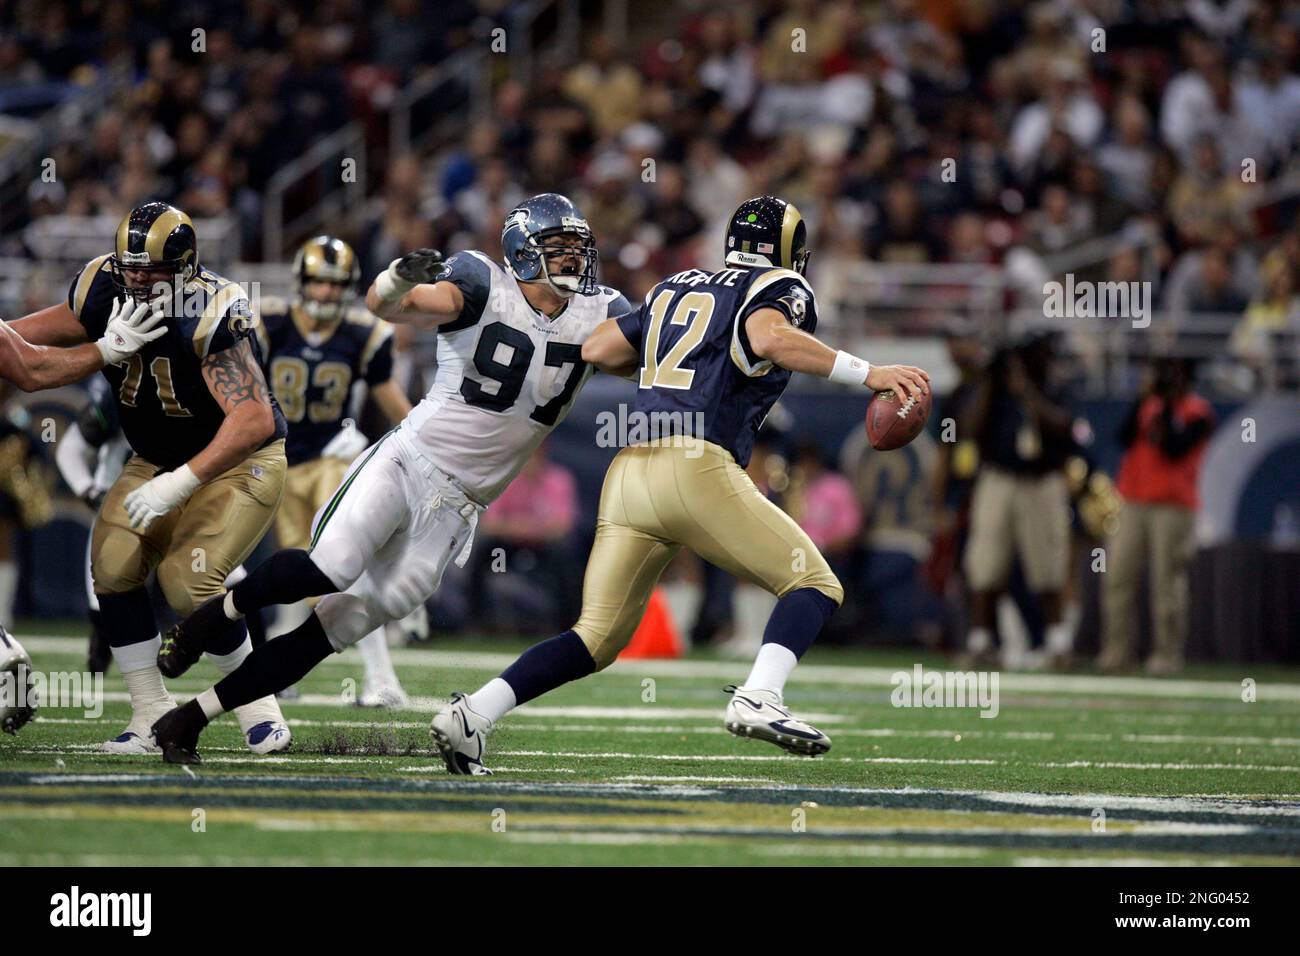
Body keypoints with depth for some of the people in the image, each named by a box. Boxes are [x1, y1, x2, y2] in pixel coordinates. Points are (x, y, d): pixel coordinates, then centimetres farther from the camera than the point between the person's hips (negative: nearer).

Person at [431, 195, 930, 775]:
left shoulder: (678, 289, 25)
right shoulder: (781, 290, 8)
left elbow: (596, 350, 24)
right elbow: (769, 337, -16)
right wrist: (867, 374, -15)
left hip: (629, 472, 6)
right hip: (696, 466, -6)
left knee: (598, 638, 13)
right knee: (814, 585, 3)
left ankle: (470, 715, 1)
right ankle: (757, 699, -21)